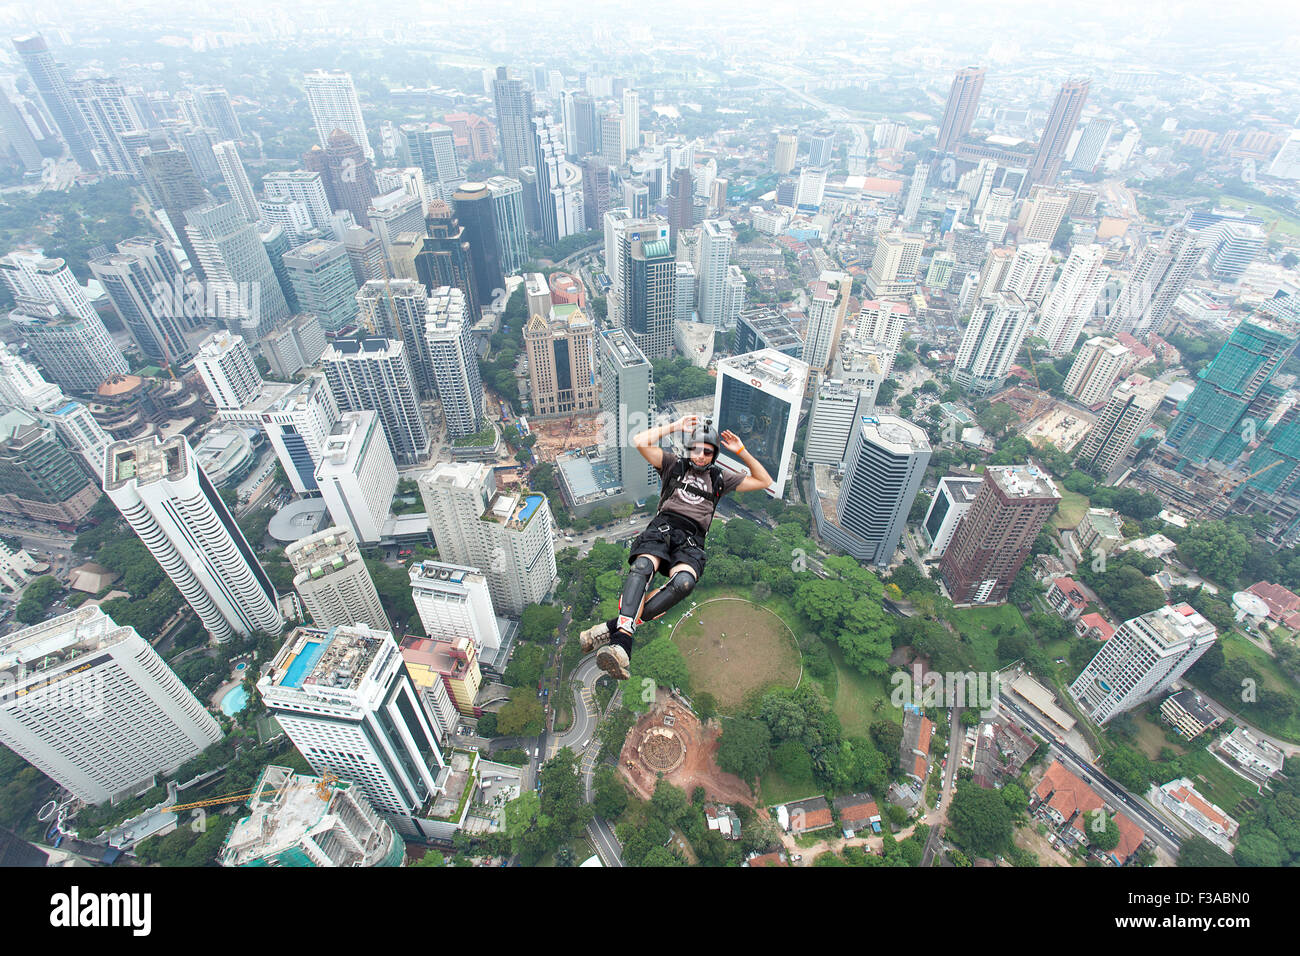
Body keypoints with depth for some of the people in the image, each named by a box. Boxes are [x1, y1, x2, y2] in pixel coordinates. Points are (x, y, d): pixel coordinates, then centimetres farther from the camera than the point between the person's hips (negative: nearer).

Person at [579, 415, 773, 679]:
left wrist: (741, 451, 20)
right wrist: (674, 426, 15)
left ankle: (613, 627, -38)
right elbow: (640, 441, 11)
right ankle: (623, 639, -48)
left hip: (691, 540, 1)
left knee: (683, 583, -35)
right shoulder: (674, 464, 22)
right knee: (642, 567, -37)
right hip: (663, 527, 0)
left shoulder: (720, 477, 28)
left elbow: (764, 481, 28)